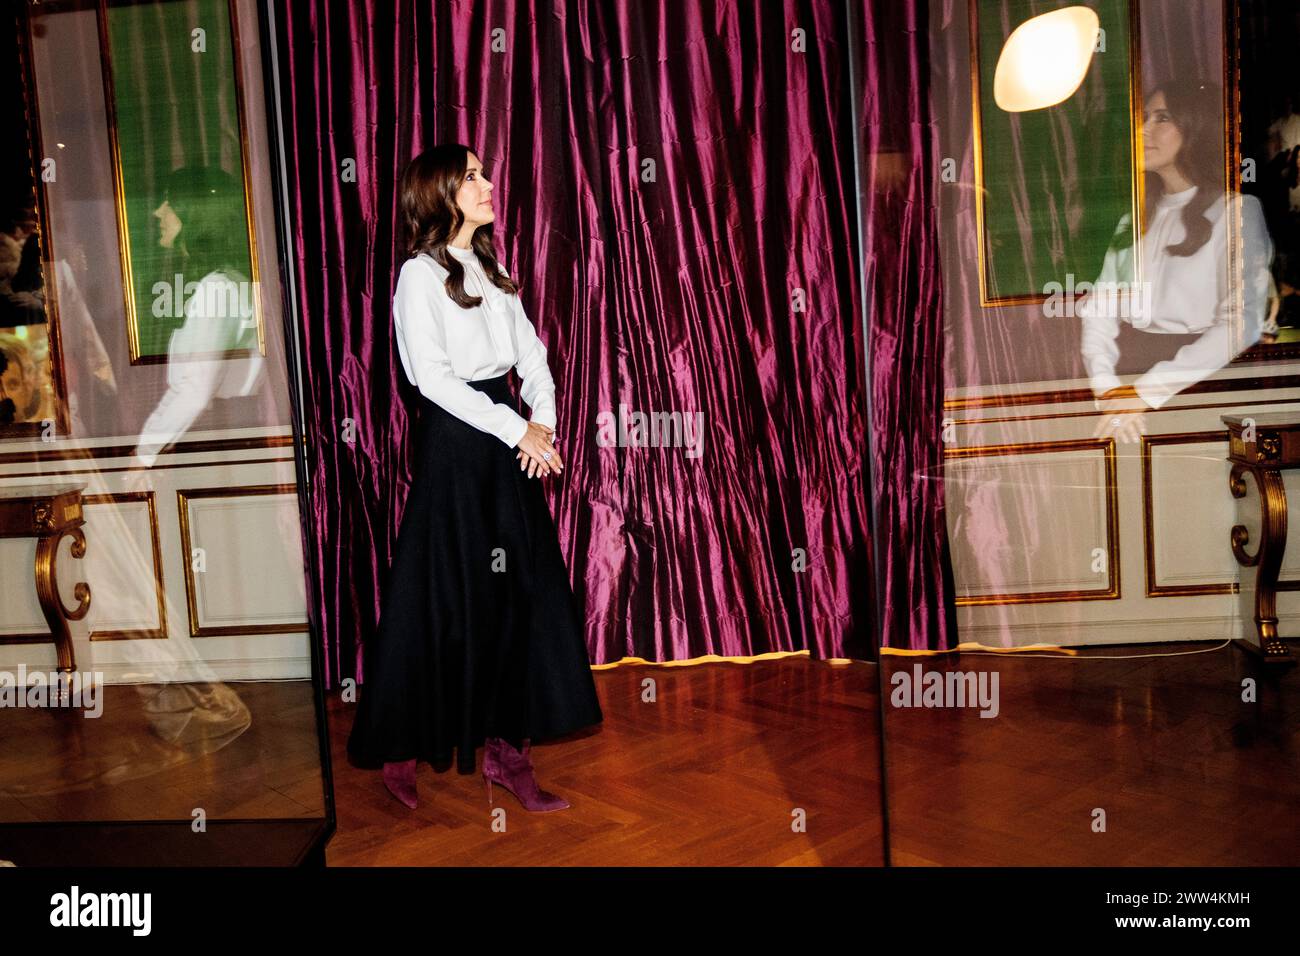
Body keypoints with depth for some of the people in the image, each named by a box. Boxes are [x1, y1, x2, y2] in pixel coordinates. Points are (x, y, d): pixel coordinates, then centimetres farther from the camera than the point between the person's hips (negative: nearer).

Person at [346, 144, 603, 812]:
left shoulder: (492, 269, 15)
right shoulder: (420, 275, -7)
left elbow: (529, 352, 10)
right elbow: (433, 376, -16)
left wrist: (543, 419, -7)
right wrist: (517, 430, -16)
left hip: (510, 441, 7)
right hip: (453, 444, -7)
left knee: (518, 593, 5)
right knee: (446, 598, 0)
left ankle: (505, 748, 15)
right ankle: (399, 751, 17)